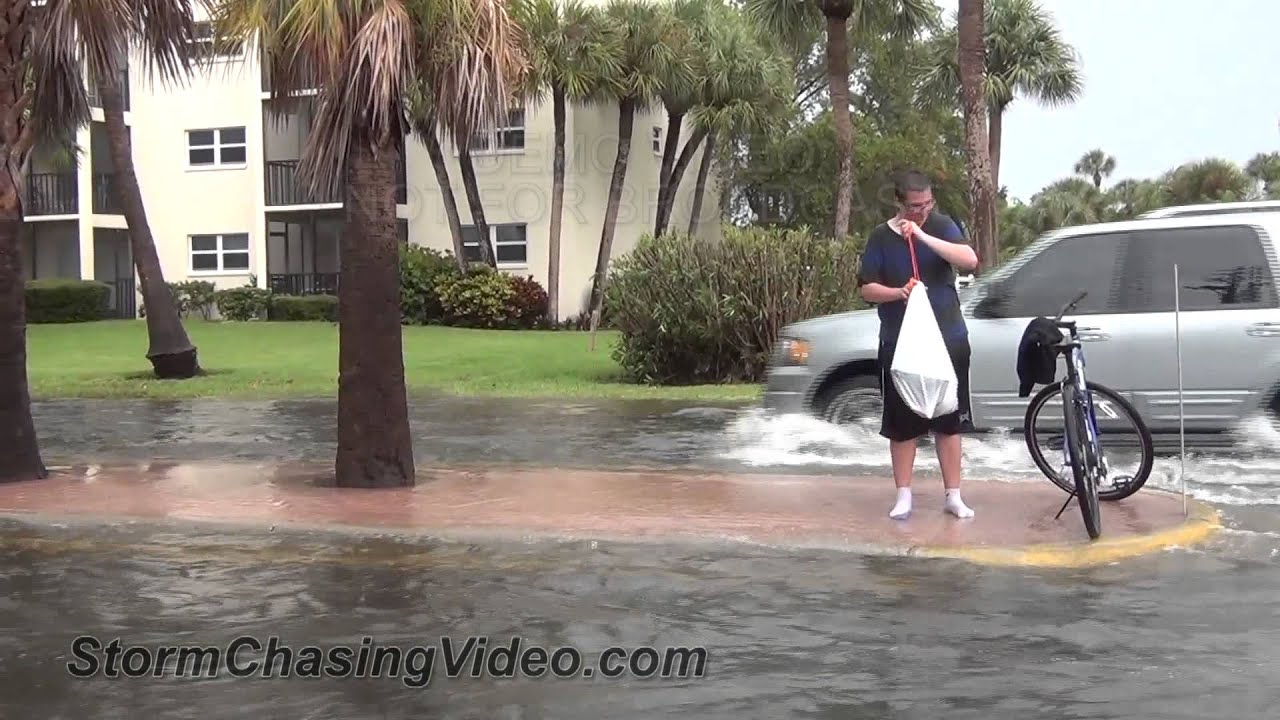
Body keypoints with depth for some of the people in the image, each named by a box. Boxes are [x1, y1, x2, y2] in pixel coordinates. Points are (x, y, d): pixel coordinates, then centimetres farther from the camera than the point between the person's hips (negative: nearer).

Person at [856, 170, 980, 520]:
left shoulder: (941, 226, 0)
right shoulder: (881, 237, -2)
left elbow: (970, 260, -16)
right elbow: (867, 289, -2)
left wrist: (923, 236, -24)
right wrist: (899, 292, -22)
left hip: (948, 340, 1)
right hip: (899, 343, -1)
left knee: (949, 421, 6)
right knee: (902, 423, 3)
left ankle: (953, 496, 16)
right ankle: (904, 496, 13)